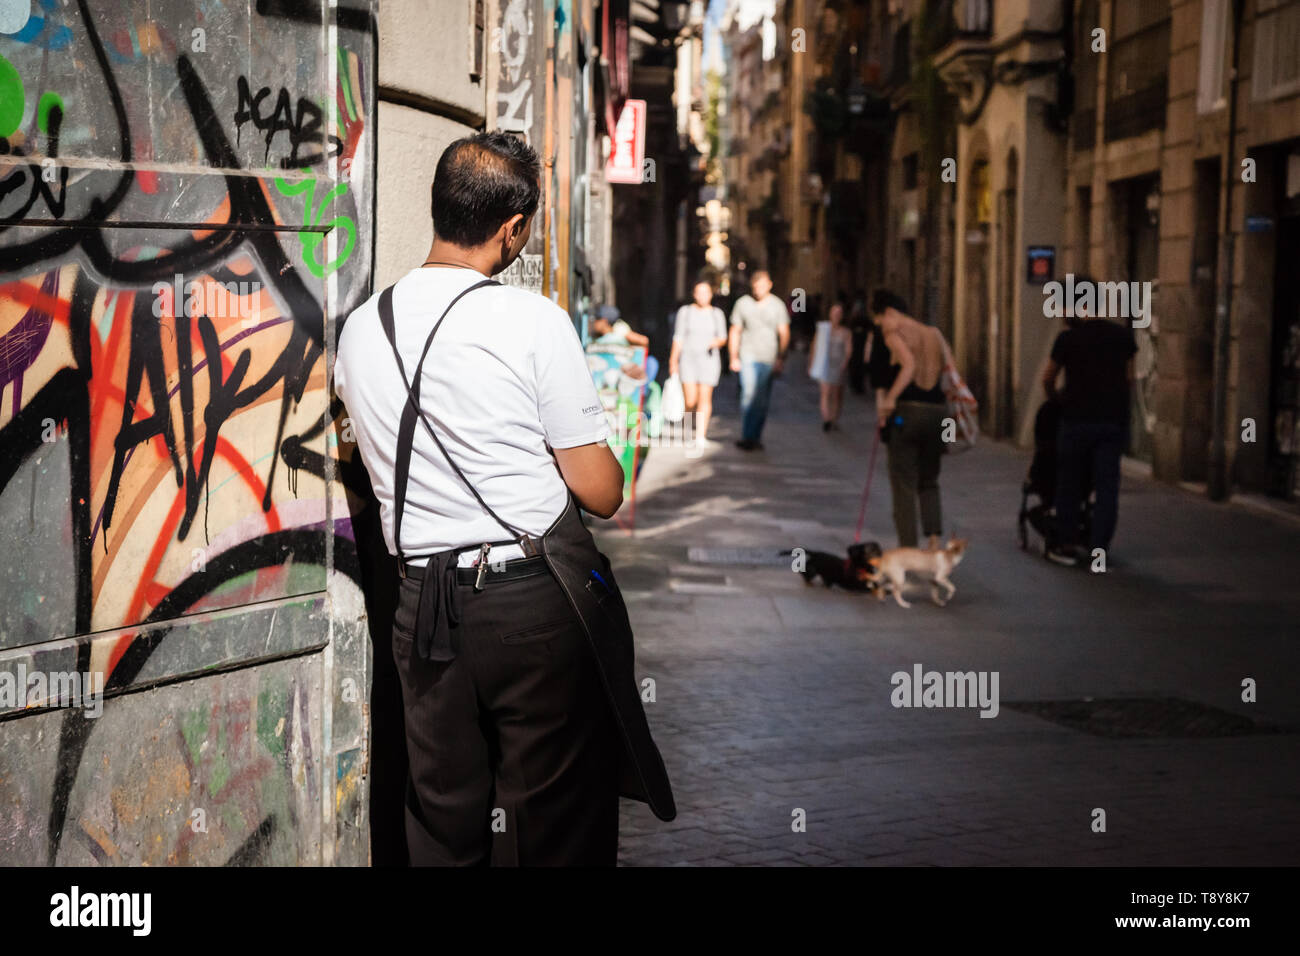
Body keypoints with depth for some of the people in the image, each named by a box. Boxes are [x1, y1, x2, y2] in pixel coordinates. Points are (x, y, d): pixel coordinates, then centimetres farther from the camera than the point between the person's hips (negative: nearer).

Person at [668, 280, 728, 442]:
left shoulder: (717, 314, 6)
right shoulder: (685, 312, 3)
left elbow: (723, 338, 10)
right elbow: (678, 338, 4)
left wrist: (717, 341, -14)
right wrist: (673, 361, 0)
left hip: (709, 360, 1)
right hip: (688, 360, -1)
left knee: (705, 398, -6)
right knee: (690, 400, -7)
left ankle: (701, 435, -2)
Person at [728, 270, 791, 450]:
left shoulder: (777, 305, 3)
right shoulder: (743, 303, 3)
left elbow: (784, 334, 4)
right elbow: (735, 332, 9)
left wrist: (780, 358, -6)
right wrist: (734, 357, 3)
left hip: (769, 359, 1)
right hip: (748, 357, -1)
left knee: (763, 401, 2)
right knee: (749, 395, -16)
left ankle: (755, 437, 12)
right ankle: (747, 437, -17)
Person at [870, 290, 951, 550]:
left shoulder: (893, 333, -5)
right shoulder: (934, 334, 13)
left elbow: (909, 364, -21)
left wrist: (888, 399, -18)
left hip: (907, 411, -5)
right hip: (938, 410, 5)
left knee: (904, 482, 3)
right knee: (929, 482, 18)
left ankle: (907, 546, 2)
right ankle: (935, 540, 4)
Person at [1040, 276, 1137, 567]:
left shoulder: (1067, 339, -6)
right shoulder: (1122, 336, 2)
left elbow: (1047, 379, 7)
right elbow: (1129, 379, 11)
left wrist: (1055, 397, 28)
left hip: (1077, 420, -2)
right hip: (1114, 420, 2)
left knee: (1069, 484, 11)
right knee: (1106, 486, 5)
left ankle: (1066, 545, 16)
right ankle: (1100, 549, 3)